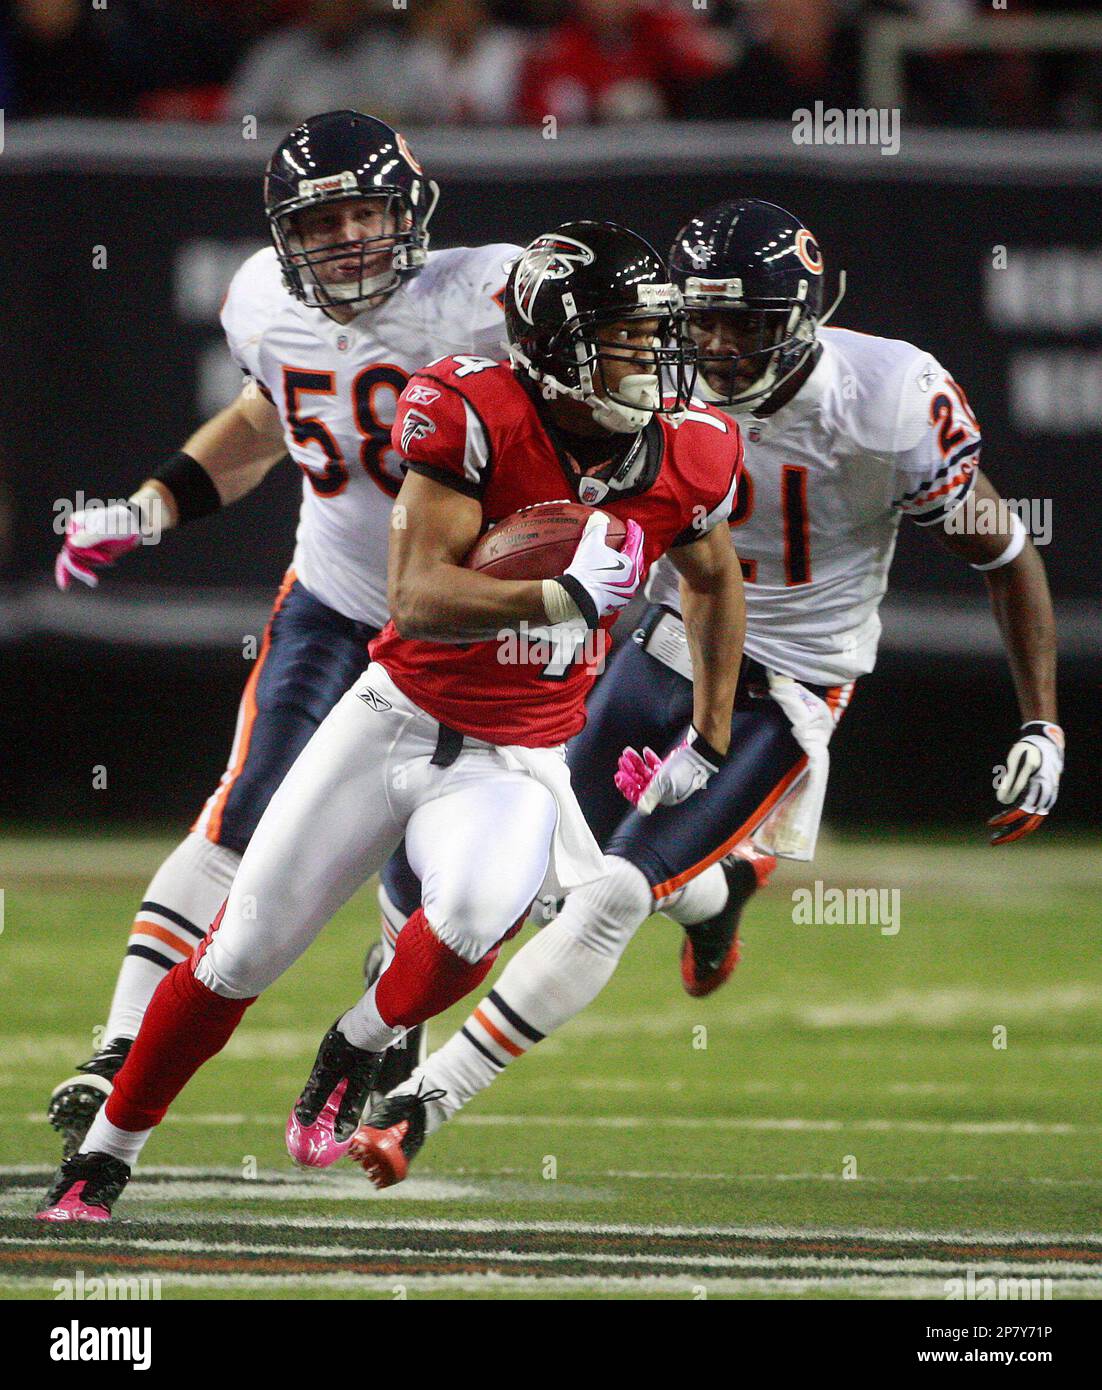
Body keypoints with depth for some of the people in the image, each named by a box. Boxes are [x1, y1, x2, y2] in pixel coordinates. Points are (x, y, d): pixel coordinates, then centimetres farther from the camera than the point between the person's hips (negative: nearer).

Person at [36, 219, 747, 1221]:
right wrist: (563, 597, -38)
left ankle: (357, 1054, 0)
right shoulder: (472, 416, -21)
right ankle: (104, 1156, 24)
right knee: (241, 954, 3)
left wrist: (710, 742, 16)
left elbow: (714, 578, 16)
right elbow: (417, 601, -28)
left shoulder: (683, 456, -7)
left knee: (475, 914, -31)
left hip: (515, 761, 1)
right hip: (400, 717, -1)